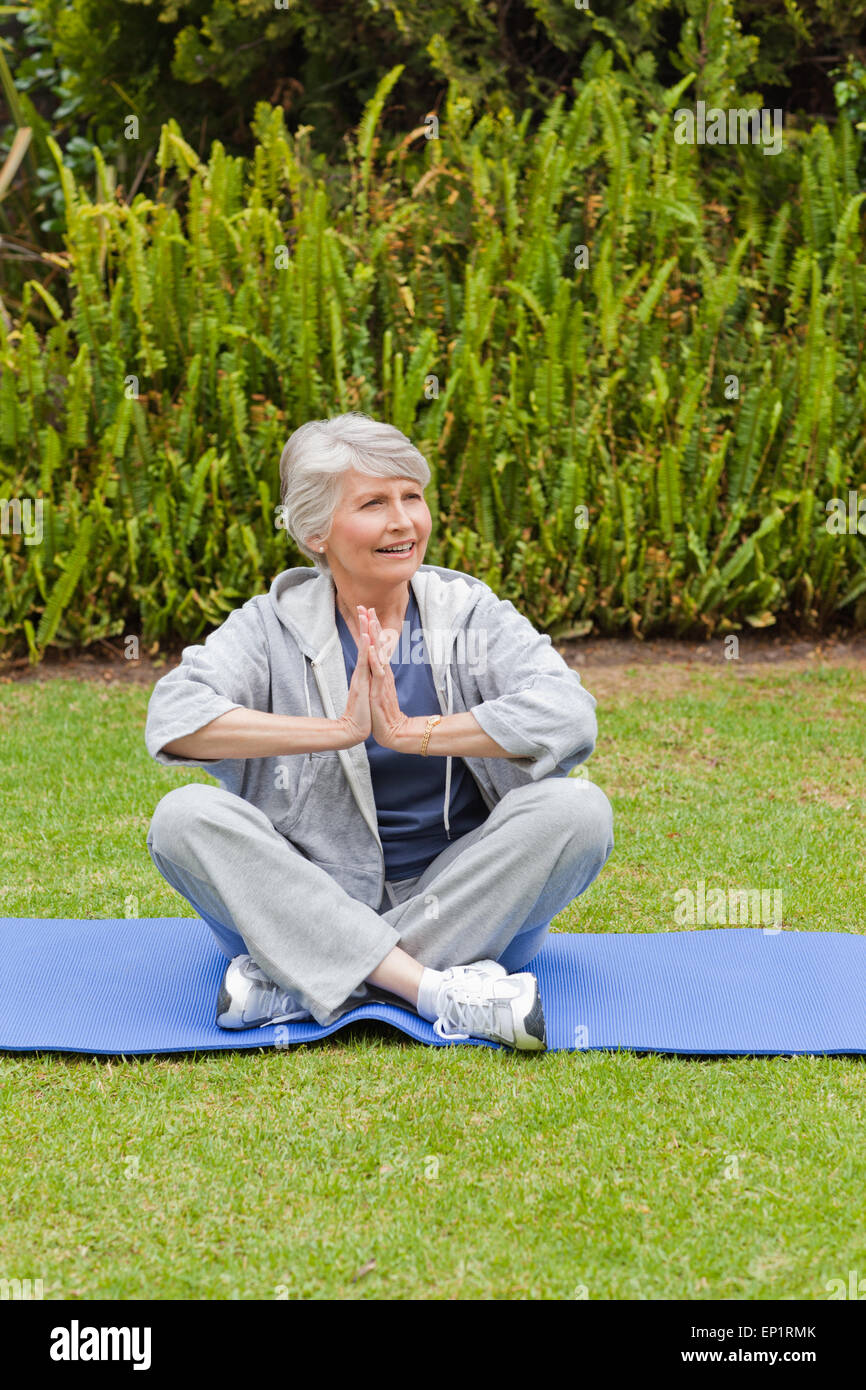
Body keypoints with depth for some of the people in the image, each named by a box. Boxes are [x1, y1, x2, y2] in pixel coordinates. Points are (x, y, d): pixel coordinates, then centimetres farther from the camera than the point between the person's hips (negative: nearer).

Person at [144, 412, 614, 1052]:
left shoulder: (471, 613, 2)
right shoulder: (275, 625, 1)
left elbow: (571, 715, -16)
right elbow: (172, 719, -17)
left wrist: (412, 732, -21)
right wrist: (340, 730, -23)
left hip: (461, 907, 1)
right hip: (309, 904, 0)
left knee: (578, 808, -25)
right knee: (185, 816, -24)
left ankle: (298, 983, -26)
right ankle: (438, 992, -33)